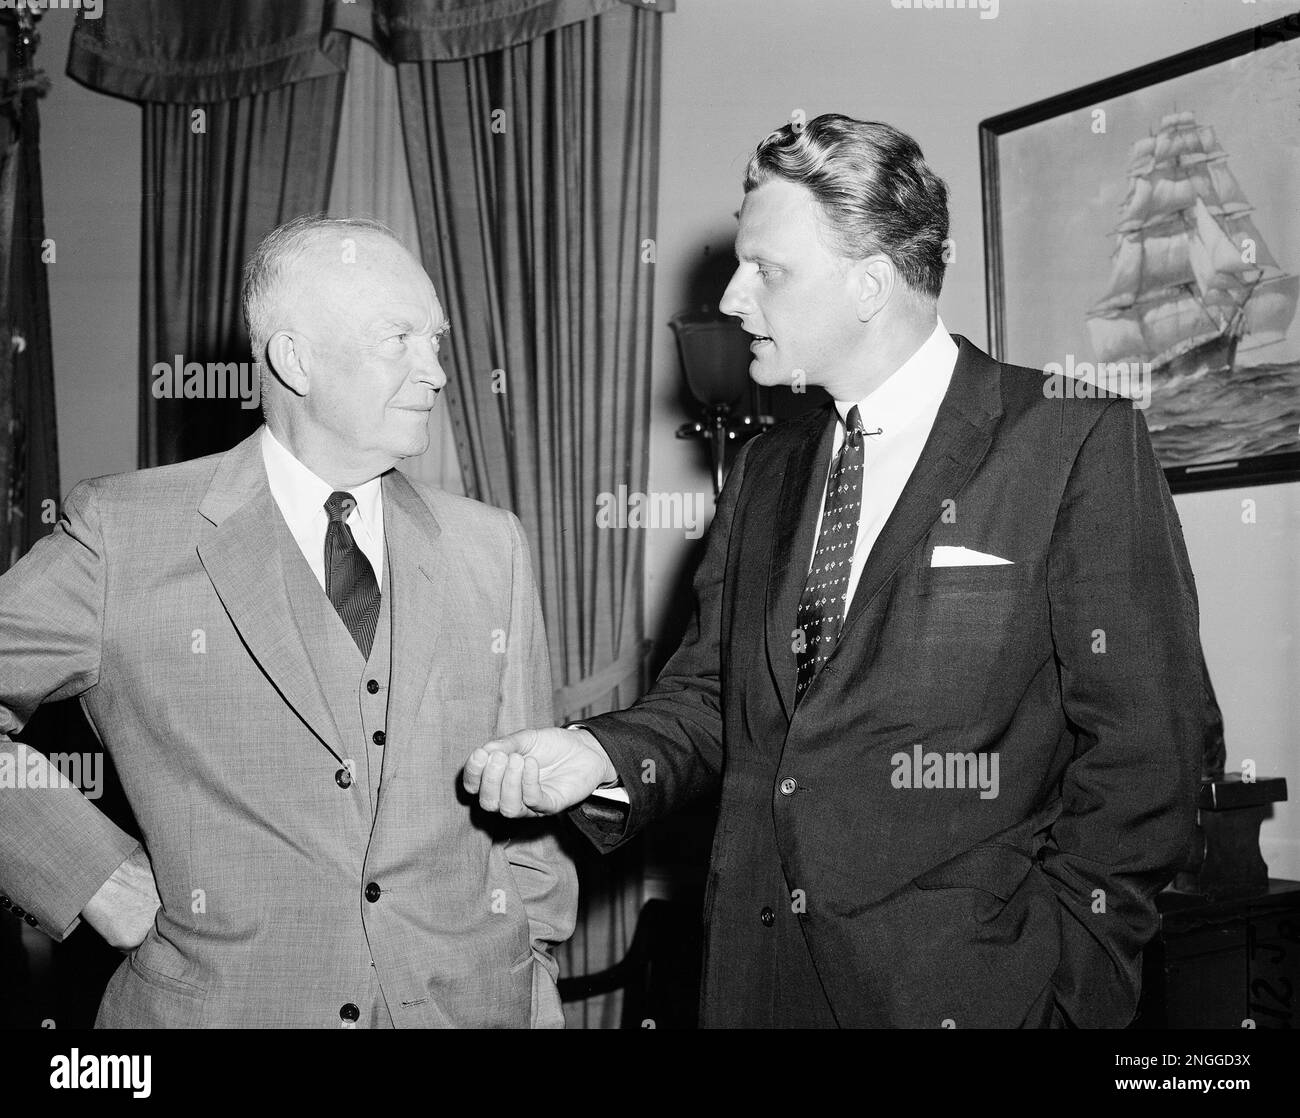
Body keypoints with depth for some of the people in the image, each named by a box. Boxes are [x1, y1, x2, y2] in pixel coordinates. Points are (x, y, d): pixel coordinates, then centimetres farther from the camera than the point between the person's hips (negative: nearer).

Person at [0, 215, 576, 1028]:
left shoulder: (490, 549, 3)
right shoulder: (124, 535, -8)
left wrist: (536, 984, 4)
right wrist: (90, 871, -8)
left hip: (469, 1000, 3)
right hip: (222, 999, -2)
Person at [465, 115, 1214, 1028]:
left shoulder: (1082, 443, -9)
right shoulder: (763, 472, 10)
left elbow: (1141, 754, -12)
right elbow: (712, 698, 11)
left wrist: (1060, 990, -14)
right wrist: (604, 755, -8)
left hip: (965, 984, -5)